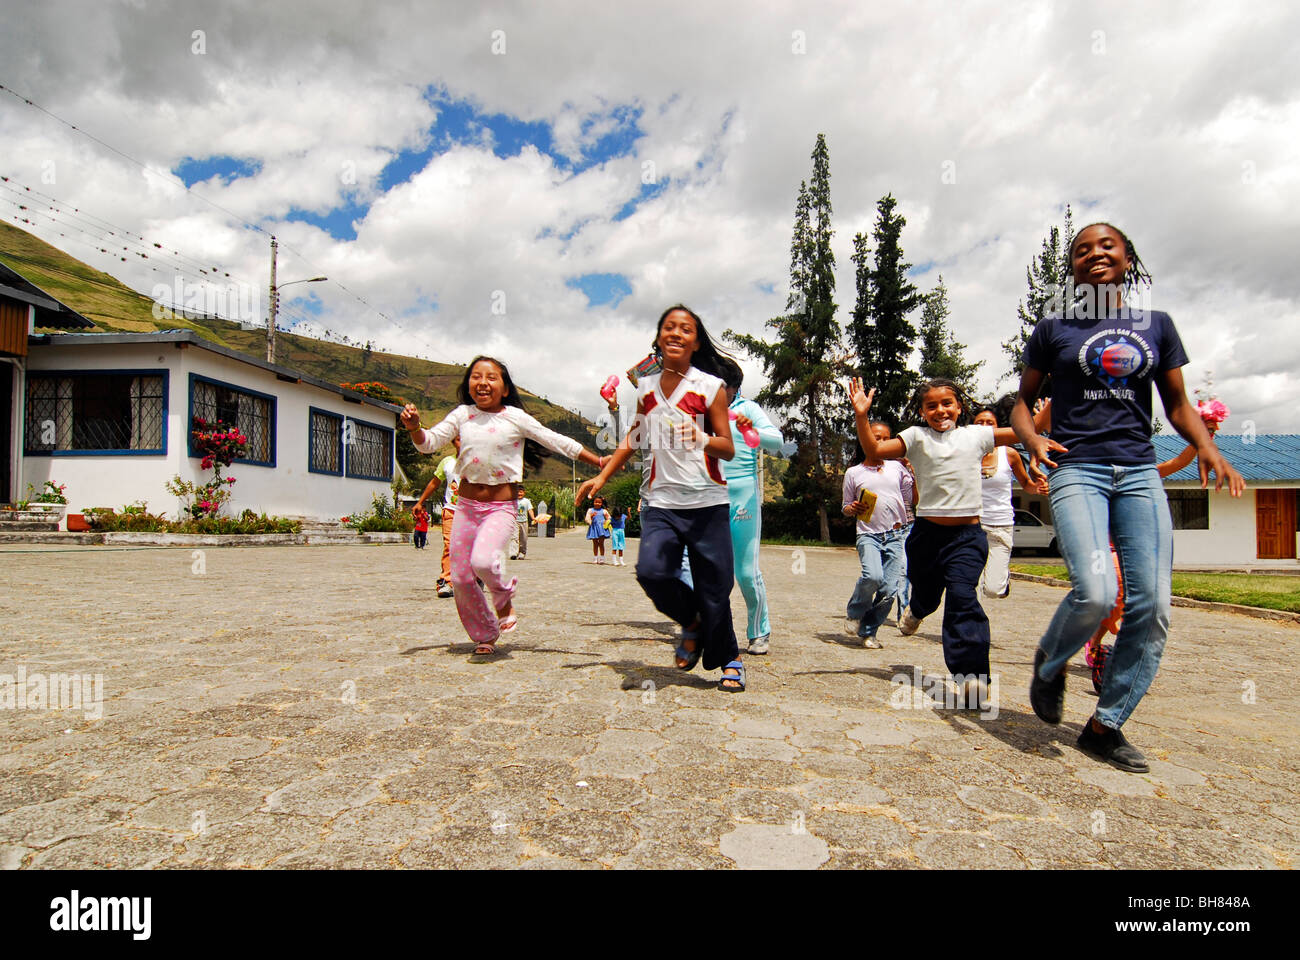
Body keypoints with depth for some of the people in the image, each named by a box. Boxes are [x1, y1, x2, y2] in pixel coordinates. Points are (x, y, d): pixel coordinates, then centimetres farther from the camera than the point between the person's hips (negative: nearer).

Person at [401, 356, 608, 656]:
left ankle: (504, 598, 7)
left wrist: (598, 461, -2)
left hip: (501, 507, -4)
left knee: (483, 561, -28)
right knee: (460, 578, 4)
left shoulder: (515, 418, -2)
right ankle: (485, 635, 27)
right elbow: (428, 443, 6)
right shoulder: (462, 415, 6)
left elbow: (557, 441, 0)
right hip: (466, 505, 4)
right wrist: (414, 428, -16)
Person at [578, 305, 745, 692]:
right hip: (661, 501, 3)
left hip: (707, 502, -2)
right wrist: (602, 476, 20)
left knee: (714, 587, -1)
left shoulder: (710, 387, 0)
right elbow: (634, 438, 23)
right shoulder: (646, 388, 11)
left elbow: (729, 449, -2)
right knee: (652, 572, -18)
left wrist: (703, 440, -23)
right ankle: (692, 622, 13)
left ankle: (728, 660, 24)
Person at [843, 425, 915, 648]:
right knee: (872, 576, -26)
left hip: (896, 535, 2)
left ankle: (868, 631, 15)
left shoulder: (897, 467, 13)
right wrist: (853, 508, -9)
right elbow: (845, 509, 14)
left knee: (889, 590, -4)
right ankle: (855, 613, 2)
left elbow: (914, 500, 12)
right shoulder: (853, 473, 9)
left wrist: (916, 474, 1)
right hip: (869, 535, -2)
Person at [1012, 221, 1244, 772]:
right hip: (1076, 469, -3)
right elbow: (1023, 401, 12)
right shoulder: (1054, 330, 9)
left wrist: (1208, 449, -2)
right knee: (1095, 592, -23)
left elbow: (1178, 405, 17)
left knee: (1152, 604, -6)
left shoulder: (1156, 325, 16)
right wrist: (1032, 439, -10)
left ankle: (1105, 726, 10)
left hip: (1139, 473, 3)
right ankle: (1049, 664, 10)